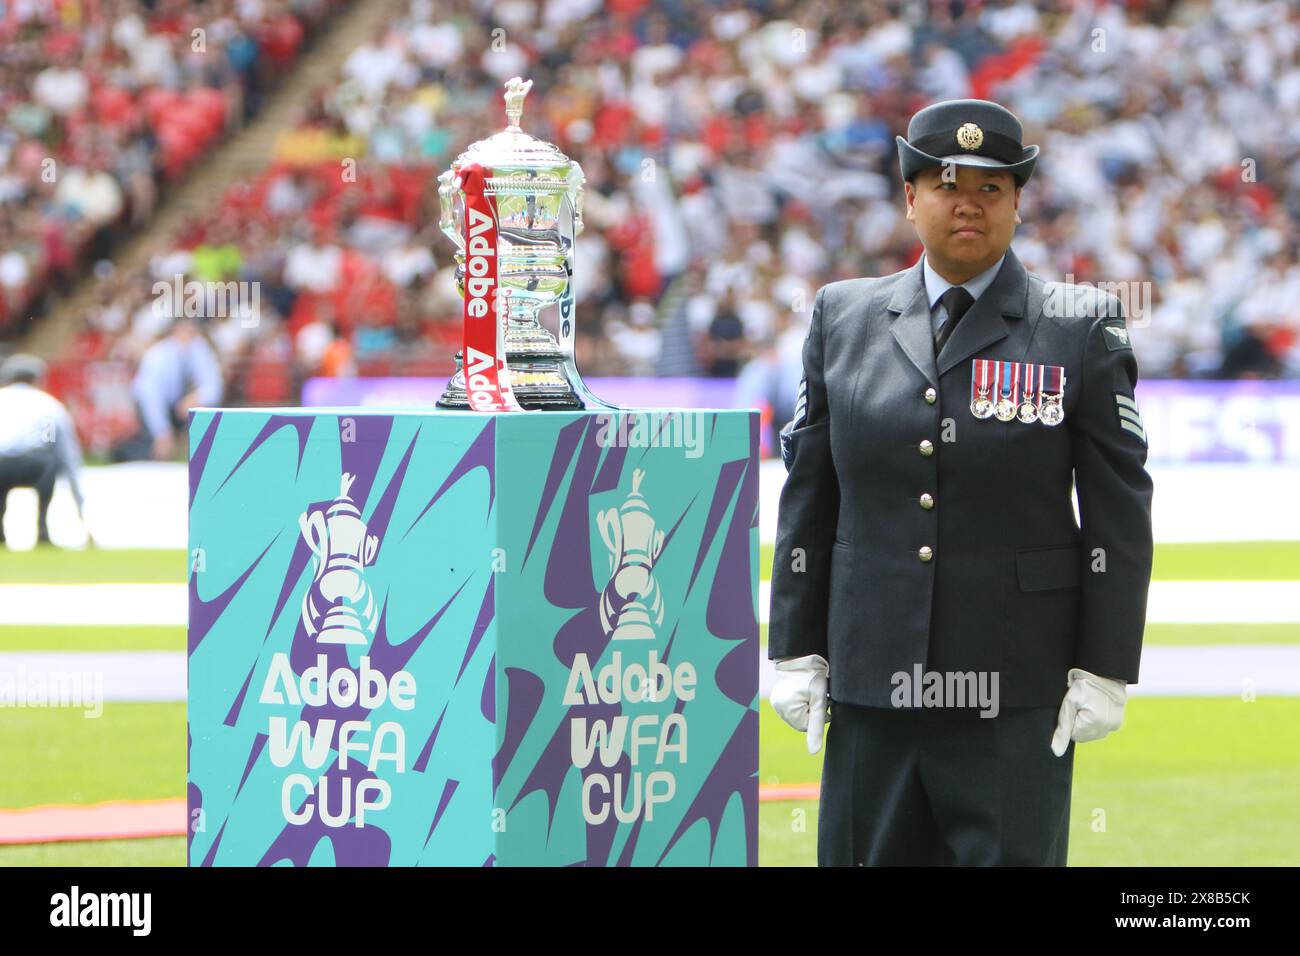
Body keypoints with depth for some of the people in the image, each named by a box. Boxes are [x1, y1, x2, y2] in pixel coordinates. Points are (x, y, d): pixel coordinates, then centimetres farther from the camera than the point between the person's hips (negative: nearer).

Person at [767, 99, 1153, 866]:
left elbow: (1120, 513, 0)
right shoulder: (844, 318, 9)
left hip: (1017, 694, -3)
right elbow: (808, 494, 12)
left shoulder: (1083, 329, 1)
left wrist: (1103, 673, -6)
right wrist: (797, 652, 6)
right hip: (874, 681, 3)